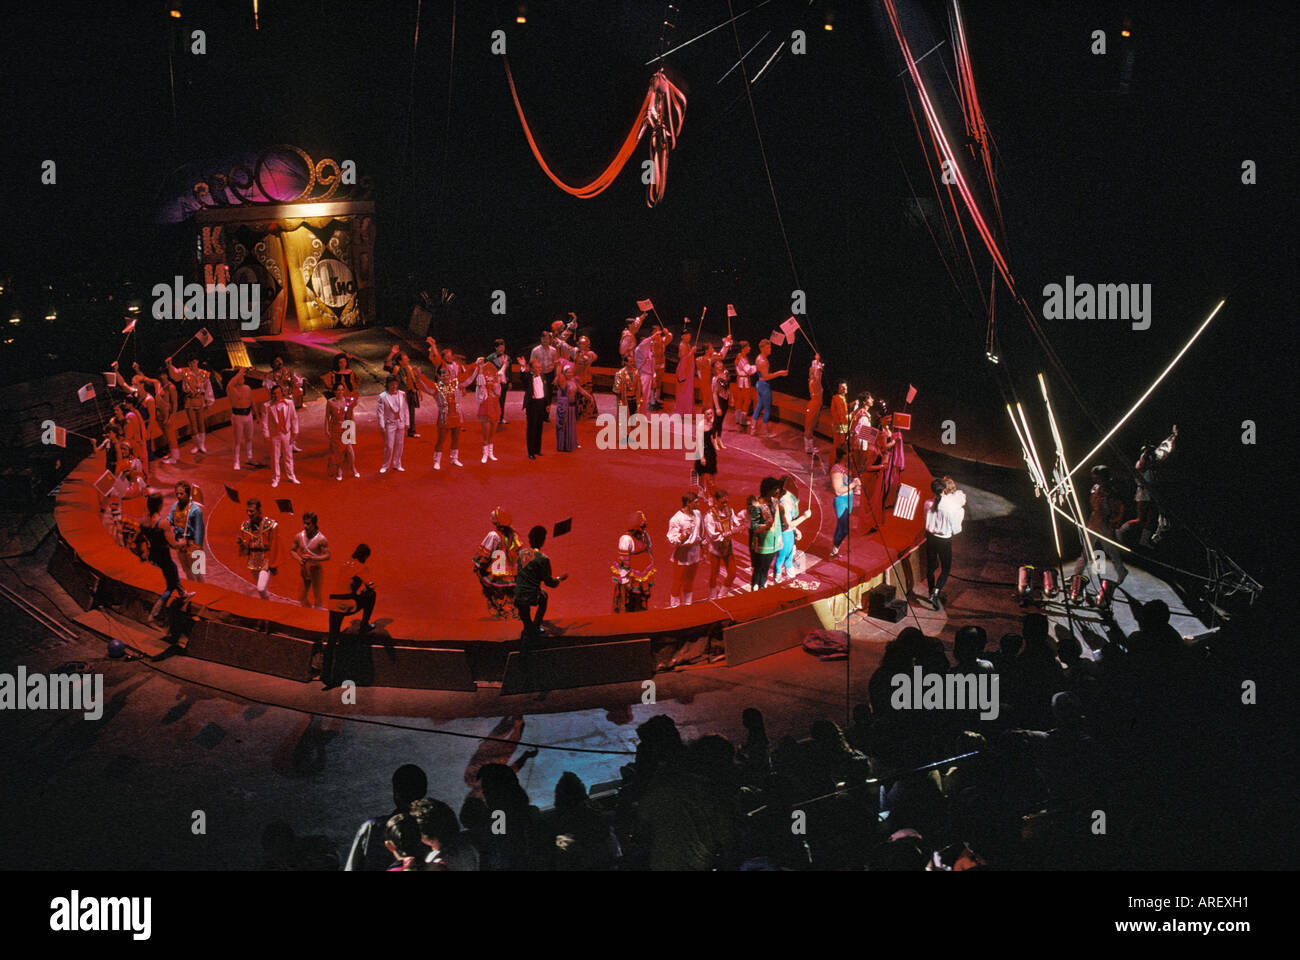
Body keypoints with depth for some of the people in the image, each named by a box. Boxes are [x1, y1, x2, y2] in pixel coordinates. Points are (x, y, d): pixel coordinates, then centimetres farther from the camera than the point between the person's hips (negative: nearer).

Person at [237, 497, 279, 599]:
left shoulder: (271, 525, -14)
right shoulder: (245, 526, 0)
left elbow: (275, 547, -9)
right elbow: (244, 550, 4)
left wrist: (274, 565, -9)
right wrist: (242, 544, -19)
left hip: (266, 561, -5)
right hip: (253, 562, 5)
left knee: (261, 588, -15)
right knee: (260, 588, 17)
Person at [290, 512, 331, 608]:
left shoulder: (321, 539, -16)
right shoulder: (299, 536, -4)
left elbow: (327, 556, -16)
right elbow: (292, 550, 8)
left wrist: (312, 558, -29)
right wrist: (299, 559, -13)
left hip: (315, 569, -4)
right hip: (303, 569, 4)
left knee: (317, 597, 1)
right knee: (302, 598, 12)